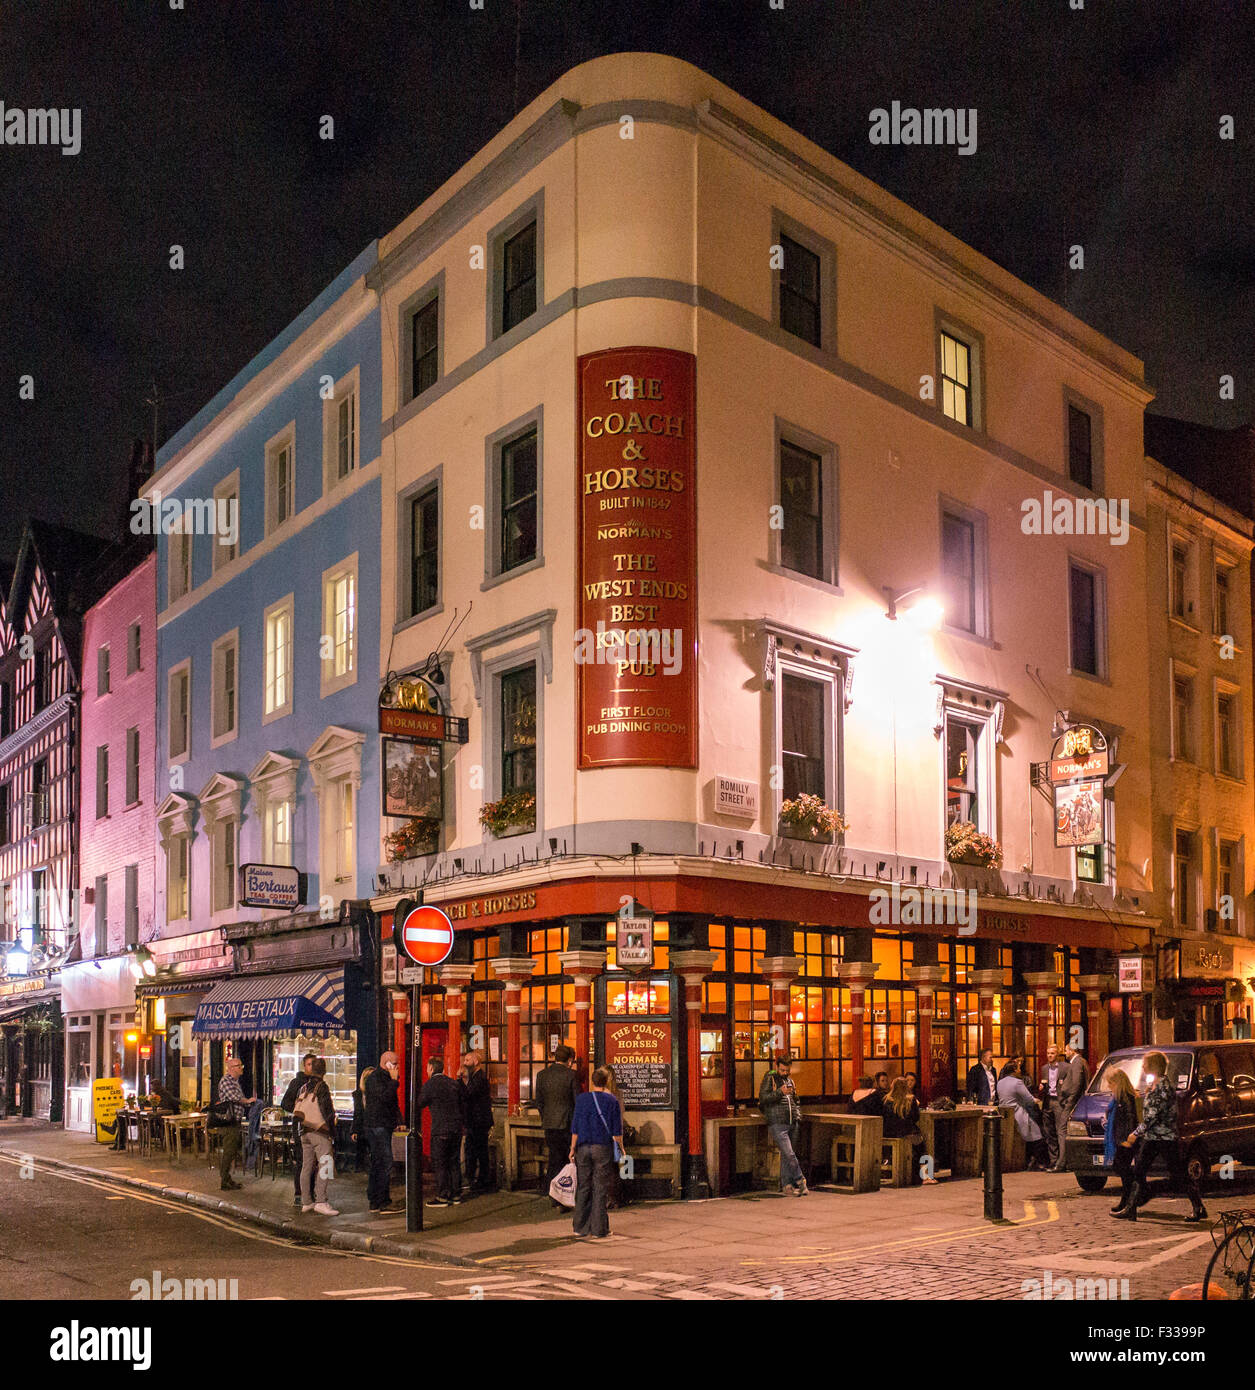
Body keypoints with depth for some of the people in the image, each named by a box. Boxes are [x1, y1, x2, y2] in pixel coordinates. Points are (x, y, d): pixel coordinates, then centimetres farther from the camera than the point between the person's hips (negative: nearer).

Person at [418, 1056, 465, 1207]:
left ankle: (442, 1196, 0)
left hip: (440, 1130, -6)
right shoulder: (454, 1083, 11)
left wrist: (413, 1124, 14)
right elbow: (462, 1105, 16)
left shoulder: (430, 1084, -8)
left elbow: (419, 1105, -1)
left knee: (440, 1164, 0)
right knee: (454, 1162, 12)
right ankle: (456, 1195, 15)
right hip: (456, 1129, 6)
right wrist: (463, 1122, 22)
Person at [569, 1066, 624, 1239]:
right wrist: (621, 1147, 10)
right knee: (600, 1189, 3)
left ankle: (579, 1228, 12)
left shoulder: (582, 1099, 1)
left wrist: (572, 1148, 7)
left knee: (583, 1188, 10)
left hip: (584, 1147, 2)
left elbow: (575, 1127, 0)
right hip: (603, 1148, -2)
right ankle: (598, 1230, 5)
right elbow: (617, 1129, -2)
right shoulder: (612, 1101, -3)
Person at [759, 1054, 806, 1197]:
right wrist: (780, 1092, -20)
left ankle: (786, 1185, 12)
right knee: (789, 1154, -13)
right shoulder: (769, 1079, 0)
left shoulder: (790, 1080, 19)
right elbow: (763, 1098, -11)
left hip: (792, 1123, 6)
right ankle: (800, 1180, -1)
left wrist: (798, 1116, 17)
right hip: (777, 1124, -6)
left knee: (786, 1155, 6)